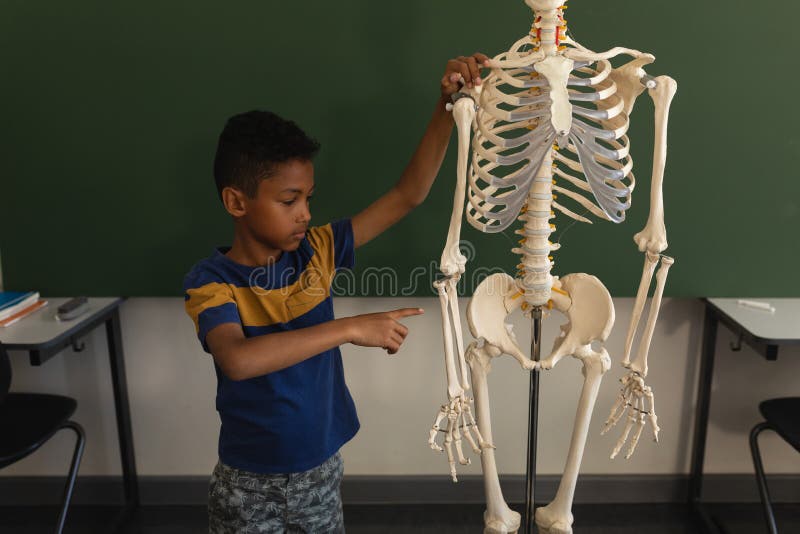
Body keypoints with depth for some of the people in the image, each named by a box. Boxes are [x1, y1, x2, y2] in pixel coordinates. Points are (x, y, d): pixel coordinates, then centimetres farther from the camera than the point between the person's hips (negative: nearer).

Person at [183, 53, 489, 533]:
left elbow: (408, 195, -12)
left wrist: (449, 105, -20)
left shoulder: (316, 251, -8)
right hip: (249, 486, -3)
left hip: (322, 471, 4)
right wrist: (350, 328, -37)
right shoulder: (211, 282, -19)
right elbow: (238, 360, -39)